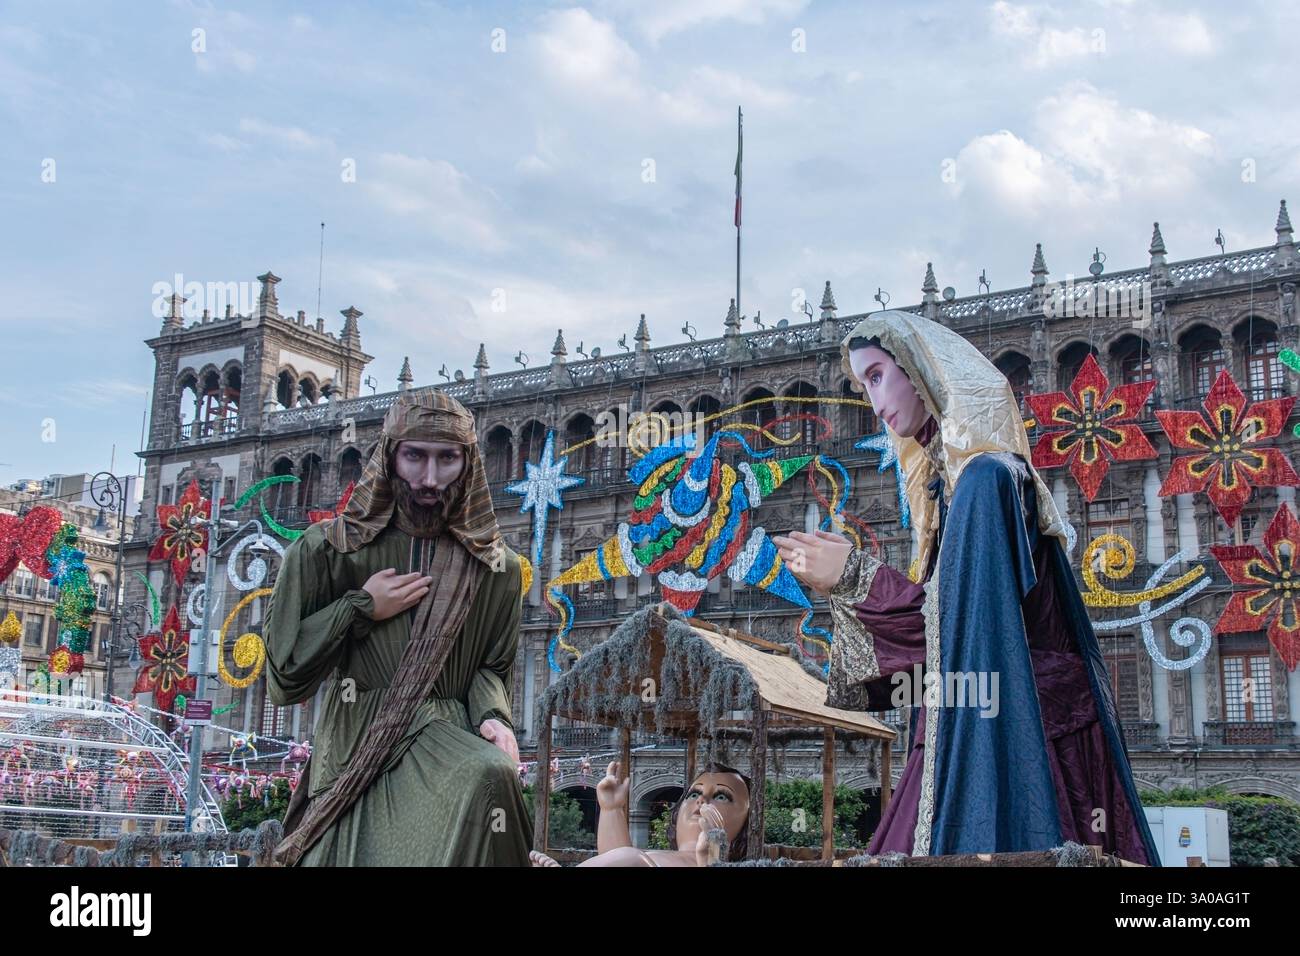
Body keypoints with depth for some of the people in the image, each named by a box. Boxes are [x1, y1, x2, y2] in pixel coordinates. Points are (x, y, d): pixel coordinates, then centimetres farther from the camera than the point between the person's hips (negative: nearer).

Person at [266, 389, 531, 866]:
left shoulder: (497, 567, 7)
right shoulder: (325, 550, 2)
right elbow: (285, 677, 1)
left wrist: (490, 716, -8)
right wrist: (361, 608, -6)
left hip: (444, 737, 1)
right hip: (355, 749, 0)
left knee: (490, 777, -31)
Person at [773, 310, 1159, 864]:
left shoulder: (985, 476, -13)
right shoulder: (949, 479, 15)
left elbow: (965, 623, -18)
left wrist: (854, 575, -12)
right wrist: (841, 582, 11)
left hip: (1002, 733, -9)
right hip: (975, 730, 9)